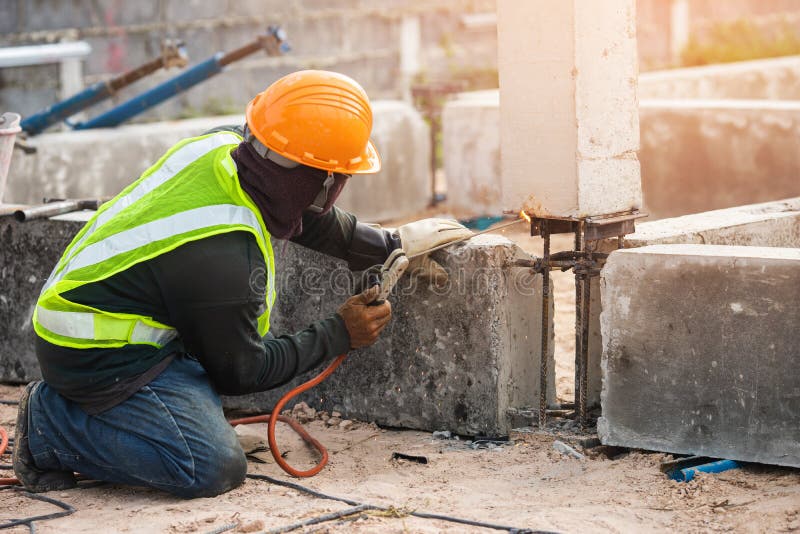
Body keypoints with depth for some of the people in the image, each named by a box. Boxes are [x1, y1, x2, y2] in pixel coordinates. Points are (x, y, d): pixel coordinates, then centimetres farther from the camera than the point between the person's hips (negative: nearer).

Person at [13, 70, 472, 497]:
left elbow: (309, 216, 17)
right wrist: (340, 334, -3)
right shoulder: (223, 258, -30)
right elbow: (240, 372, -12)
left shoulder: (223, 145, -7)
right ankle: (53, 427, -6)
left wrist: (392, 244, 22)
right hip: (96, 357, -10)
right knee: (217, 469, -19)